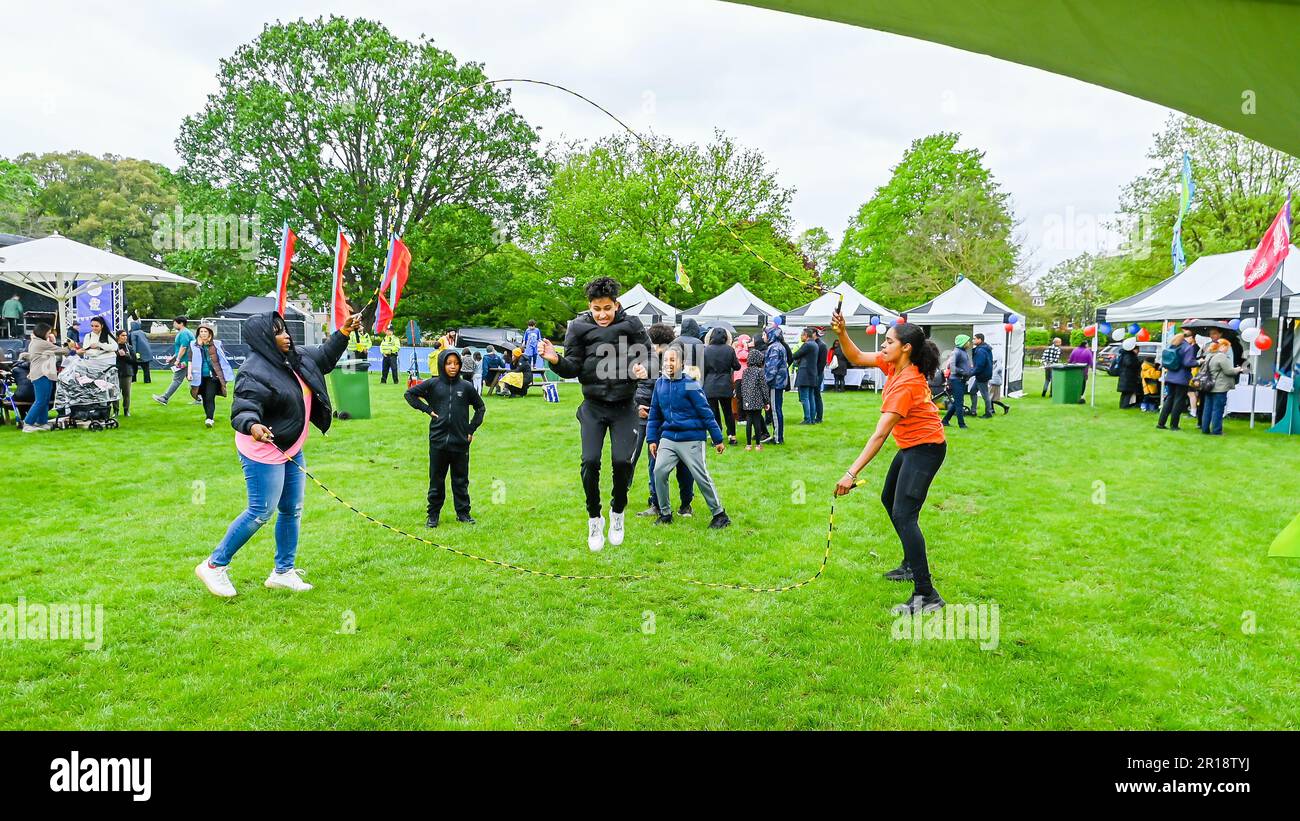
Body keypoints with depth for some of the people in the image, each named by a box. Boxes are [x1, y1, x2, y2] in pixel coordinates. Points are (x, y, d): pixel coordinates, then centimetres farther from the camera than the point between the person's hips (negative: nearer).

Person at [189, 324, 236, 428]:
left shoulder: (216, 345, 3)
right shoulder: (194, 345, 6)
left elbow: (223, 359, 9)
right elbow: (190, 360, 6)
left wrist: (223, 375, 7)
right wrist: (189, 372, -4)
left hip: (213, 376, -2)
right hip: (200, 376, 3)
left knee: (210, 397, -12)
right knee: (204, 398, 10)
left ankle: (210, 419, -15)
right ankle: (209, 417, 25)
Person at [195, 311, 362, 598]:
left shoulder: (296, 357, 4)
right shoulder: (254, 372, -22)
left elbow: (324, 358, 23)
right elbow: (243, 410, -29)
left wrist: (343, 333, 16)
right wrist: (252, 426, -50)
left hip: (291, 450, 9)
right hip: (263, 451, -9)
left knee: (292, 510, 12)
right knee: (261, 512, -5)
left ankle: (283, 572, 24)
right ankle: (213, 566, 12)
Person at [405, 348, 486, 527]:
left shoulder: (466, 386, 1)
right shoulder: (432, 384, 0)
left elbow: (480, 408, 13)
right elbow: (409, 393, 10)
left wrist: (471, 430, 6)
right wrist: (427, 409, 0)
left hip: (460, 442, 0)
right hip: (438, 440, 0)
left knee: (461, 480, 9)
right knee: (436, 480, 8)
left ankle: (463, 512, 20)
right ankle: (433, 514, 18)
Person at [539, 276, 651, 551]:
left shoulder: (631, 325, -2)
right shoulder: (579, 327, -1)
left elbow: (646, 354, 2)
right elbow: (572, 368, -2)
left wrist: (641, 367, -21)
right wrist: (556, 360, -23)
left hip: (624, 407, -1)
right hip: (593, 407, 1)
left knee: (622, 461, -11)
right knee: (590, 462, -9)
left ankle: (617, 512, 18)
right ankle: (594, 519, 13)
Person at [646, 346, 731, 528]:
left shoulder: (690, 384, -11)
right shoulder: (660, 383, 5)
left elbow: (705, 412, -9)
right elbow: (655, 414, 13)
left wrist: (718, 439, -6)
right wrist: (652, 439, 10)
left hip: (691, 439, -5)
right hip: (668, 438, 5)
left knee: (701, 476, -3)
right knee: (659, 471, -8)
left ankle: (720, 514, 13)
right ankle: (665, 513, 9)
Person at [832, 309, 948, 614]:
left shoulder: (906, 383, -29)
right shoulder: (893, 364, -5)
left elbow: (880, 435, -33)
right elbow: (857, 358, 8)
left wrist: (852, 473, -35)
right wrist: (842, 333, -11)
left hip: (925, 448, -11)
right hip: (910, 446, 11)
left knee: (903, 514, -18)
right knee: (889, 500, 23)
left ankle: (926, 595, -18)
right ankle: (911, 565, 39)